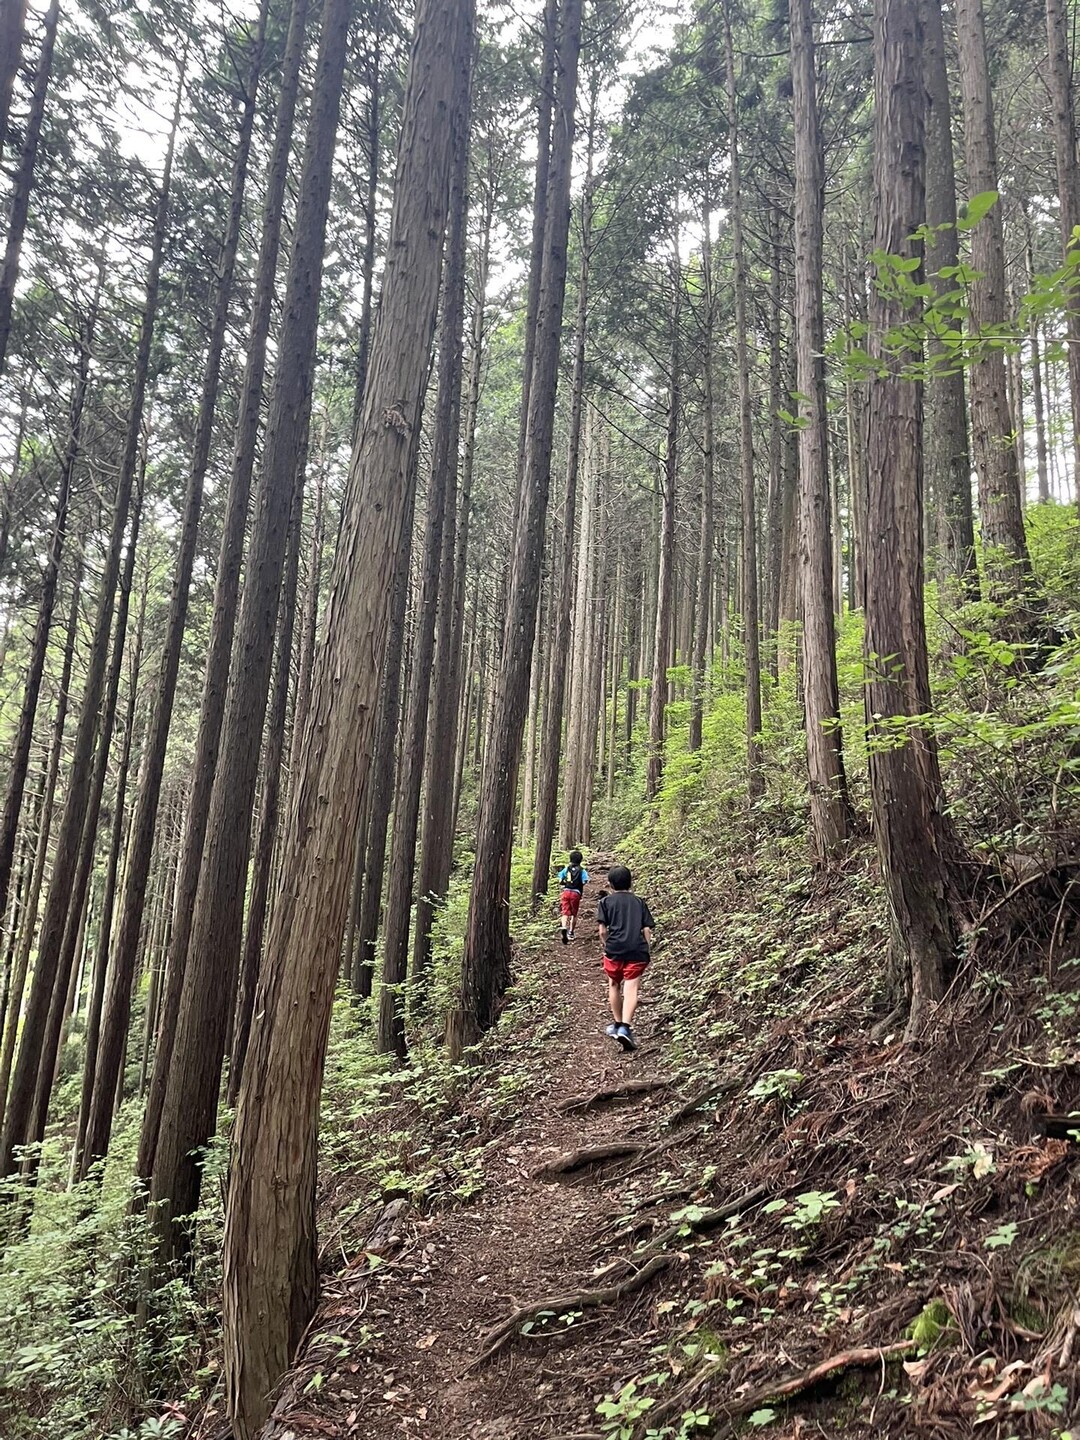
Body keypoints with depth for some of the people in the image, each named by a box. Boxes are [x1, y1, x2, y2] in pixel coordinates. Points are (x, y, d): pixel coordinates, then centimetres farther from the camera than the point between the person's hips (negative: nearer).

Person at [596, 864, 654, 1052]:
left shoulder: (606, 902, 8)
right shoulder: (639, 902, 15)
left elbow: (602, 931, 0)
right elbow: (647, 930, 9)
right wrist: (646, 953, 15)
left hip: (614, 950, 0)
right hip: (637, 952, 1)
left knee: (614, 985, 20)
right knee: (631, 989, -6)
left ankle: (617, 1024, 28)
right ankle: (625, 1027, -23)